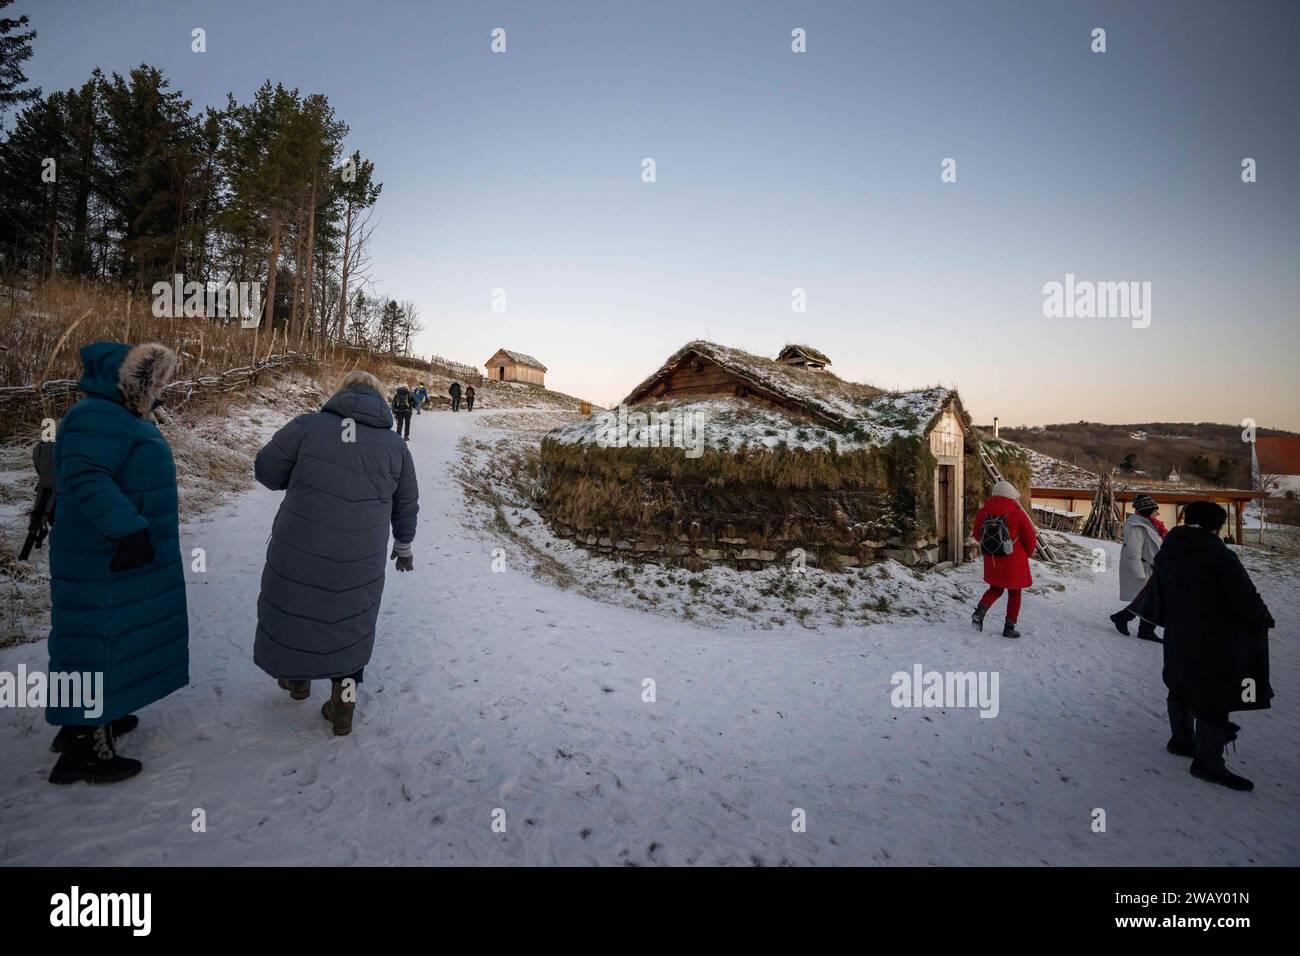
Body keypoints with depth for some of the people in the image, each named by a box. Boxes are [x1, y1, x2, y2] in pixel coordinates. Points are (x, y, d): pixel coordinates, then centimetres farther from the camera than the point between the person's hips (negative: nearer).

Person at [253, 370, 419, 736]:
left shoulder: (307, 426, -8)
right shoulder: (396, 445, 2)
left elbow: (266, 471, -2)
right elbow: (406, 506, 10)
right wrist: (403, 545, 26)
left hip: (299, 552, -1)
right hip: (360, 563, 2)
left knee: (294, 608, 24)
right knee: (350, 623, 19)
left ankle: (297, 676, 45)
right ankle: (343, 704, 25)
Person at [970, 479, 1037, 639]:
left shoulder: (983, 512, -5)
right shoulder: (1017, 513, -16)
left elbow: (977, 535, 7)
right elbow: (1031, 540, -8)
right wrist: (1026, 554, 12)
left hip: (992, 560, 4)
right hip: (1014, 562, -3)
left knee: (995, 589, 21)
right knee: (1014, 594, 13)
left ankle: (980, 611, -5)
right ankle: (1009, 628, 16)